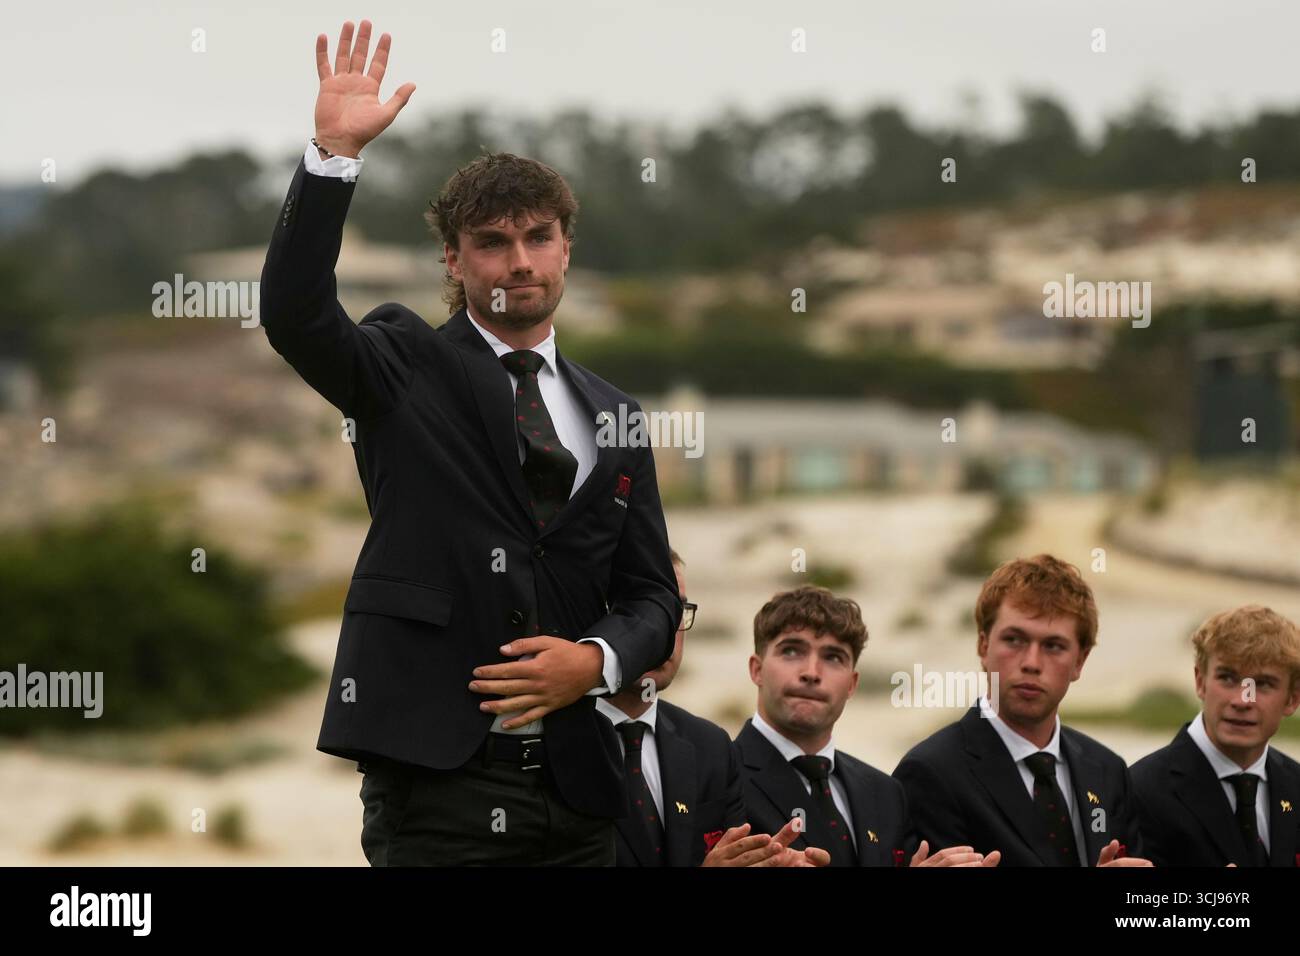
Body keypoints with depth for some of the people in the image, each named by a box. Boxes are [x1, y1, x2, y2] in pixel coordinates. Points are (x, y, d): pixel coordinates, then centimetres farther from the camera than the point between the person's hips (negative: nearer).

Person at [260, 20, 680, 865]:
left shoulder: (613, 418, 16)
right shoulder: (409, 368, 5)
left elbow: (651, 596, 16)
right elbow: (294, 312, -13)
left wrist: (595, 660, -6)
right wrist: (335, 153, -22)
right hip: (435, 775, -4)